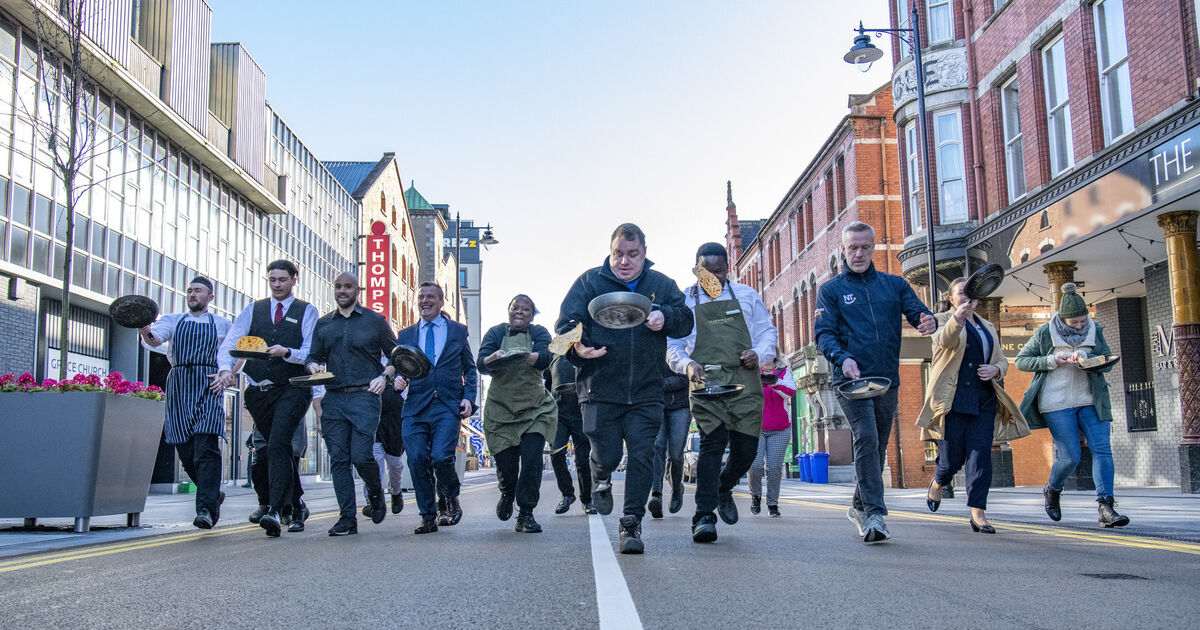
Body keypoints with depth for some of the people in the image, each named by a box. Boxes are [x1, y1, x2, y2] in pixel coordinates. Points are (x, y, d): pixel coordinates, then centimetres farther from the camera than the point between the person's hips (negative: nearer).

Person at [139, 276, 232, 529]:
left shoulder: (222, 325, 13)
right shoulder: (173, 320, 15)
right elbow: (155, 339, -4)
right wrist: (145, 332, -28)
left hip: (209, 387, -3)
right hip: (178, 387, 3)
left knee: (206, 448, -16)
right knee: (185, 451, 3)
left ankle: (206, 509, -19)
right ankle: (213, 494, 24)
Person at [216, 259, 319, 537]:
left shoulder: (307, 311, 6)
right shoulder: (253, 310, 17)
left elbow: (312, 353, -4)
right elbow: (230, 342, 5)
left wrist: (287, 352, -23)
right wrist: (226, 368, -15)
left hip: (291, 389, -4)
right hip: (258, 390, 4)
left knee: (278, 445, -19)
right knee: (279, 449, 12)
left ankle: (274, 511, -25)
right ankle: (295, 505, 31)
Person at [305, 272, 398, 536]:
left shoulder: (375, 321, 8)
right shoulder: (323, 324, 17)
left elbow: (395, 356, 10)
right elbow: (313, 356, 18)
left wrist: (384, 376, -7)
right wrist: (313, 366, -4)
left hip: (364, 396, -3)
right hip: (333, 398, 4)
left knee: (361, 455, -13)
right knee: (338, 459, 0)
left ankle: (375, 494, 18)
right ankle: (347, 518, 5)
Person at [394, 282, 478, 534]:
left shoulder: (458, 331, 12)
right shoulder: (406, 335, 17)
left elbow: (470, 369, 13)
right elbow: (399, 368, 19)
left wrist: (468, 398, 0)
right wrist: (399, 379, -5)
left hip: (448, 406, -2)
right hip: (416, 406, 3)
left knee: (441, 457, -17)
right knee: (416, 460, -5)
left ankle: (449, 499, 13)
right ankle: (428, 516, 9)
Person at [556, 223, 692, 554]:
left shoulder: (662, 285, 10)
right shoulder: (589, 282, 3)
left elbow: (685, 322, 8)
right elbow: (565, 323, -3)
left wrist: (664, 317, -14)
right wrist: (577, 347, -25)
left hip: (646, 392, 2)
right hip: (599, 389, -1)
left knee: (642, 456, -4)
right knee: (607, 455, -3)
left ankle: (632, 523, 8)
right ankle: (601, 477, 35)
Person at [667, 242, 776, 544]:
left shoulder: (747, 295, 15)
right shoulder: (684, 301, 9)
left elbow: (767, 331, 19)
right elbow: (672, 345, 7)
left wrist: (759, 353, -3)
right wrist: (687, 364, -14)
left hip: (744, 381, 2)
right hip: (706, 381, -2)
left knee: (746, 448, 0)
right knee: (712, 443, -16)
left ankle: (723, 490, 32)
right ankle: (704, 516, -12)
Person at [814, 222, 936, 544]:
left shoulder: (894, 284, 14)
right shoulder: (830, 290, 5)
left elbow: (918, 311, 4)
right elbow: (823, 333, -5)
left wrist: (928, 321, -22)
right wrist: (842, 358, -25)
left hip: (887, 381, 4)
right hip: (851, 381, -4)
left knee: (878, 447, 12)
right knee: (866, 438, -20)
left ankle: (860, 506, 29)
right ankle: (874, 513, -20)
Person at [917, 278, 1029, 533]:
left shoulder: (988, 327, 22)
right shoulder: (943, 319, 4)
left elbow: (1002, 360, 24)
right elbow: (944, 341, -19)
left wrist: (995, 370, -1)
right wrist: (958, 318, -40)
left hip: (984, 400, 4)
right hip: (953, 399, -4)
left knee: (981, 455, -6)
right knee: (952, 456, -2)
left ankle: (978, 512, -5)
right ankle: (937, 484, 31)